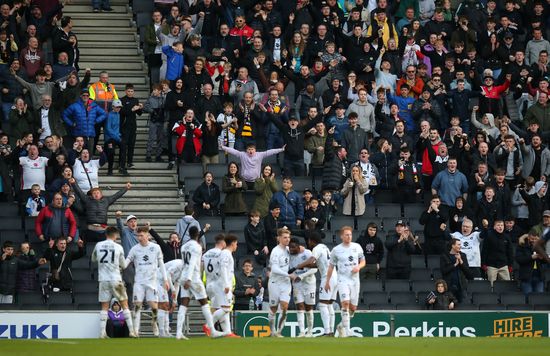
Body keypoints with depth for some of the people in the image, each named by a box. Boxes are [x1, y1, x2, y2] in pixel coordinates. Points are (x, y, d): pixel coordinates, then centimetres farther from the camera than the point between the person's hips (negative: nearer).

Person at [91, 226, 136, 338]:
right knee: (124, 305, 6)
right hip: (116, 279, -2)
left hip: (103, 280, 2)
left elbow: (93, 259, 20)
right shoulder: (118, 247, -1)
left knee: (104, 307, 5)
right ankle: (131, 330, 2)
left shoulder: (98, 246, 3)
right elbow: (123, 265, 8)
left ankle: (102, 333, -3)